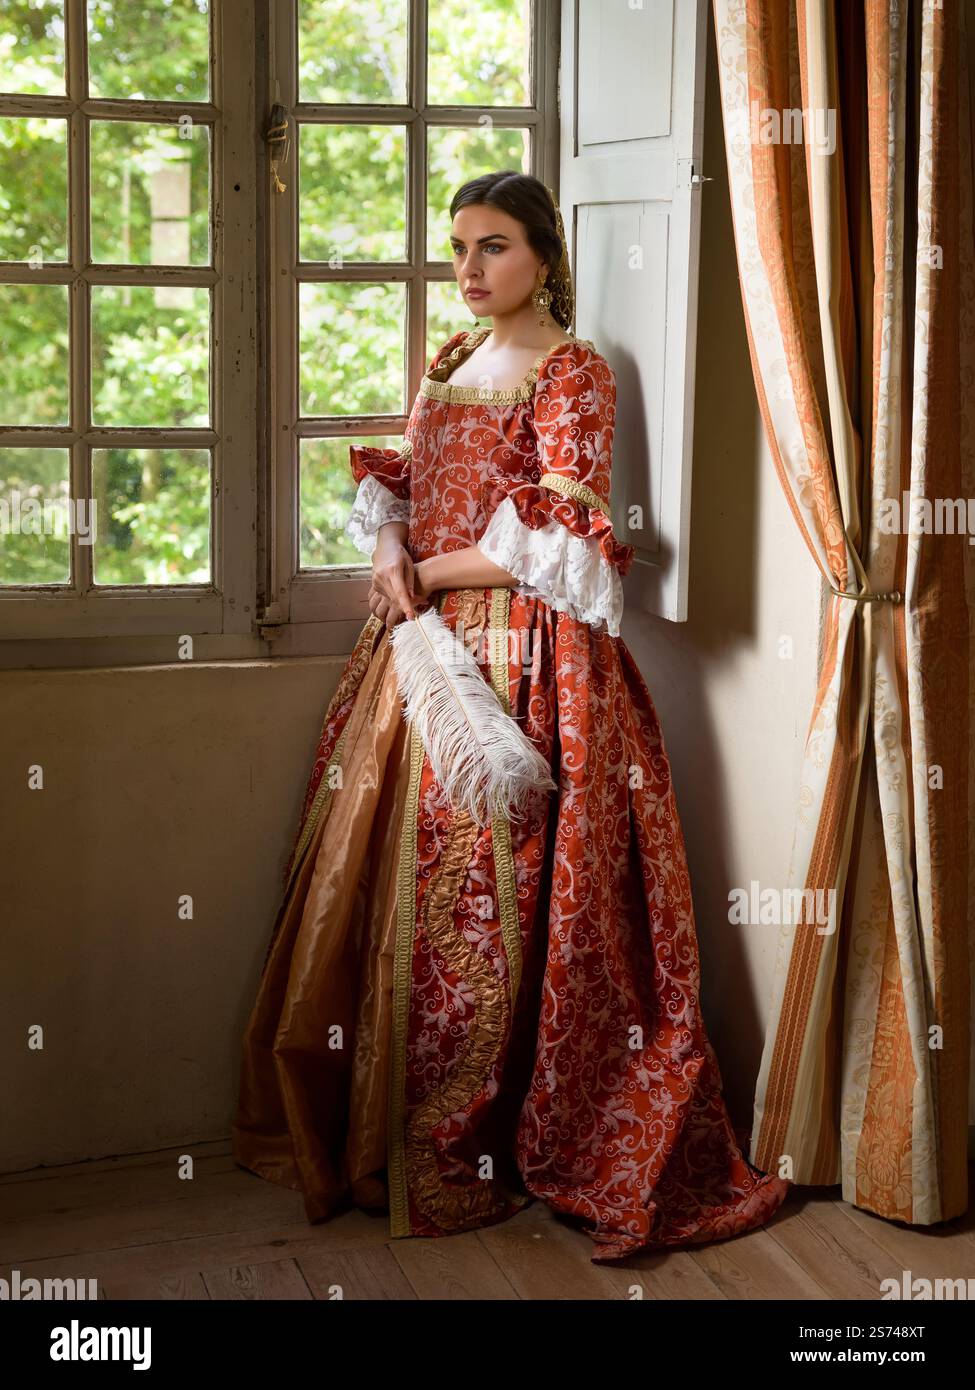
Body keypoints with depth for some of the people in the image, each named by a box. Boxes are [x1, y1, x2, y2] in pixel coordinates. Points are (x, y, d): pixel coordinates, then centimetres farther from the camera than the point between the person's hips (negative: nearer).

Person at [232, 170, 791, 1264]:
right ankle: (381, 1127, 21)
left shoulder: (573, 373, -6)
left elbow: (556, 540, -14)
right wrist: (387, 551, -3)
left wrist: (425, 575, -7)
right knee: (391, 879, 8)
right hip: (421, 645, 7)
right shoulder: (449, 361, 16)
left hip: (520, 662, -7)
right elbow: (394, 484, 19)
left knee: (484, 896, -5)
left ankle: (471, 1152, 7)